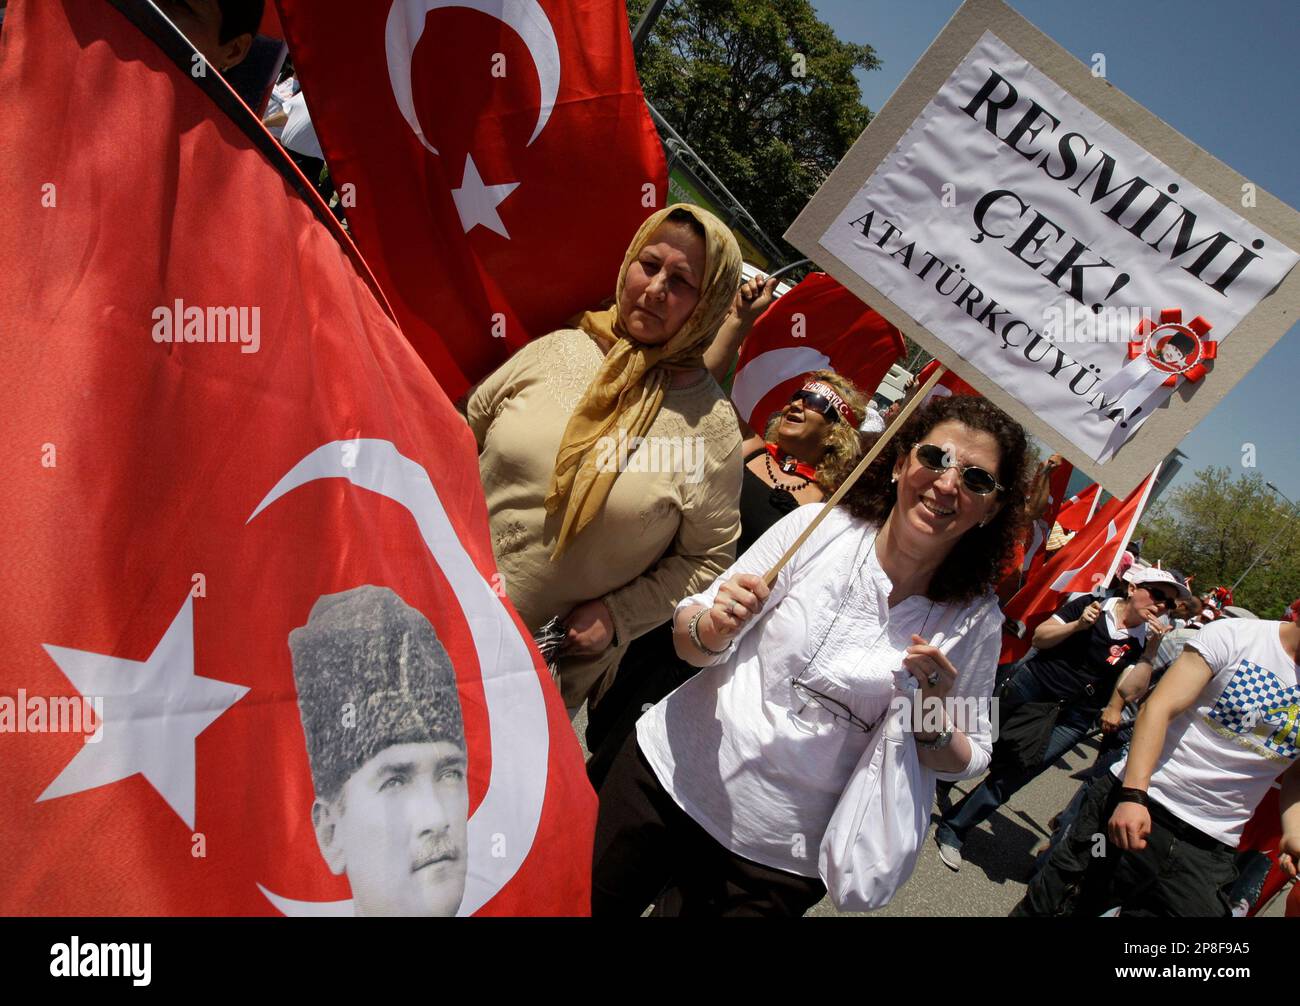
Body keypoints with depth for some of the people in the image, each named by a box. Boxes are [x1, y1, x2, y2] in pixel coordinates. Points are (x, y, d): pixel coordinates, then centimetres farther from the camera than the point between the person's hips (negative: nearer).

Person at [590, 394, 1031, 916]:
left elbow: (965, 761, 4)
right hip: (670, 775, 1)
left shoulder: (976, 620, -7)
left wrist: (935, 719, -17)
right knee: (581, 903, 12)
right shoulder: (818, 527, -9)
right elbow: (691, 644, -4)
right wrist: (711, 631, -26)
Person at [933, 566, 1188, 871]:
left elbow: (1129, 691, -12)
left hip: (1071, 718, 0)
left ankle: (953, 829, 5)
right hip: (1031, 686, 0)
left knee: (1009, 777, -5)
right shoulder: (1092, 605, -5)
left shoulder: (1144, 640, -1)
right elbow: (1039, 638, -6)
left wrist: (1151, 650, -17)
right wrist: (1078, 625, -20)